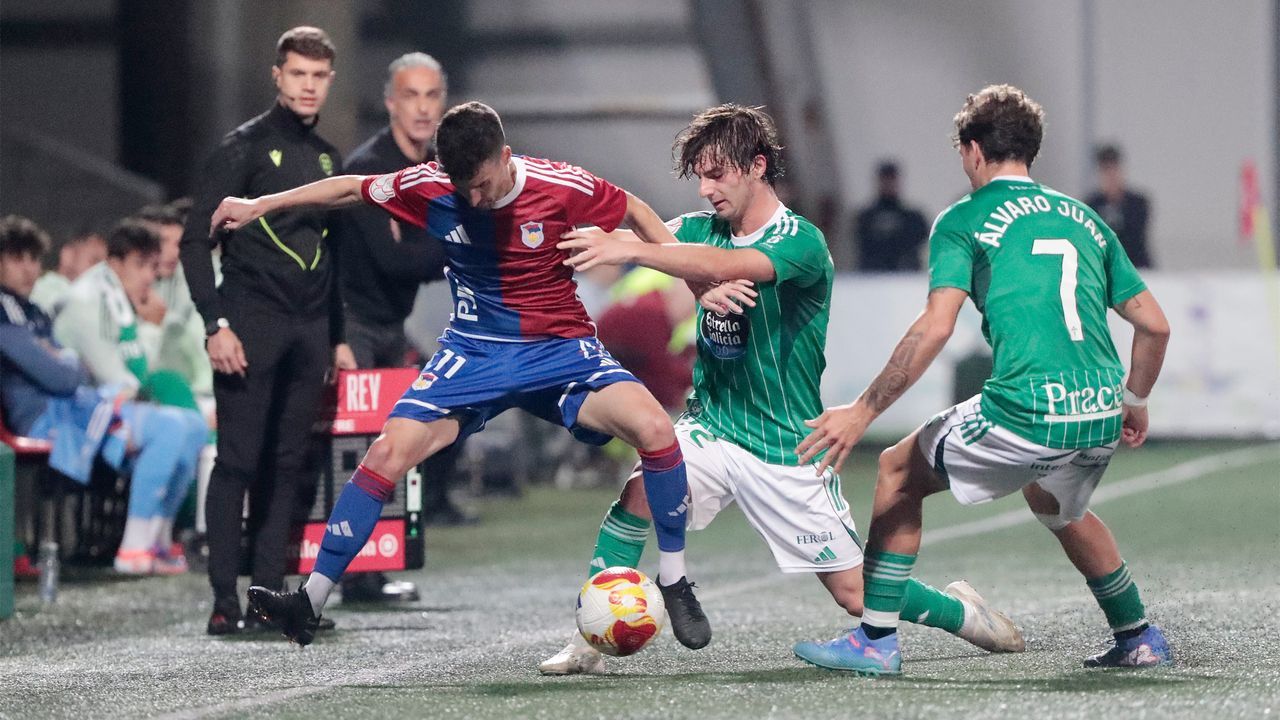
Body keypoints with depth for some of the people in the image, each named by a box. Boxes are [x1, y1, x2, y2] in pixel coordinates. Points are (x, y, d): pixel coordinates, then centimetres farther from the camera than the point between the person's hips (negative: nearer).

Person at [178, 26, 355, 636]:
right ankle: (225, 601, -6)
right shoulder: (246, 147, -3)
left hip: (309, 333, 6)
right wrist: (216, 323, -14)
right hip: (251, 327, -6)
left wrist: (337, 335, 19)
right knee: (239, 461, -7)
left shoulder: (327, 157, 17)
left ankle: (270, 592, 9)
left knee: (288, 464, 5)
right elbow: (195, 241, -7)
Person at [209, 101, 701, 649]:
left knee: (653, 426, -25)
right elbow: (351, 189, 3)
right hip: (474, 351, 2)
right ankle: (310, 604, -6)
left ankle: (674, 583, -7)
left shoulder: (561, 186, -18)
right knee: (388, 453, -15)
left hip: (560, 349, -2)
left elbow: (635, 212, 0)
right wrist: (258, 206, 8)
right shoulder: (429, 187, -12)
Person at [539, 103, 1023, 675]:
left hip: (785, 450, -4)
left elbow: (728, 267, -35)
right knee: (640, 491, -23)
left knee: (854, 592, -1)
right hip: (711, 428, 5)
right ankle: (589, 640, -15)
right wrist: (698, 284, -36)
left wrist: (631, 251, -45)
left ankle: (961, 613, 25)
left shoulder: (801, 241, -17)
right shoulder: (696, 230, 3)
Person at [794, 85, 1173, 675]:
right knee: (1055, 505, 37)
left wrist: (863, 411, -6)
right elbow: (1154, 324, 19)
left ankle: (875, 641, 12)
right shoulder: (1083, 218, 20)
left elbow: (935, 328, -10)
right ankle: (1138, 638, 38)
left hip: (1026, 414, -6)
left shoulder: (964, 220, 3)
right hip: (1102, 416, 6)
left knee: (898, 472, 16)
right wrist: (1135, 401, 35)